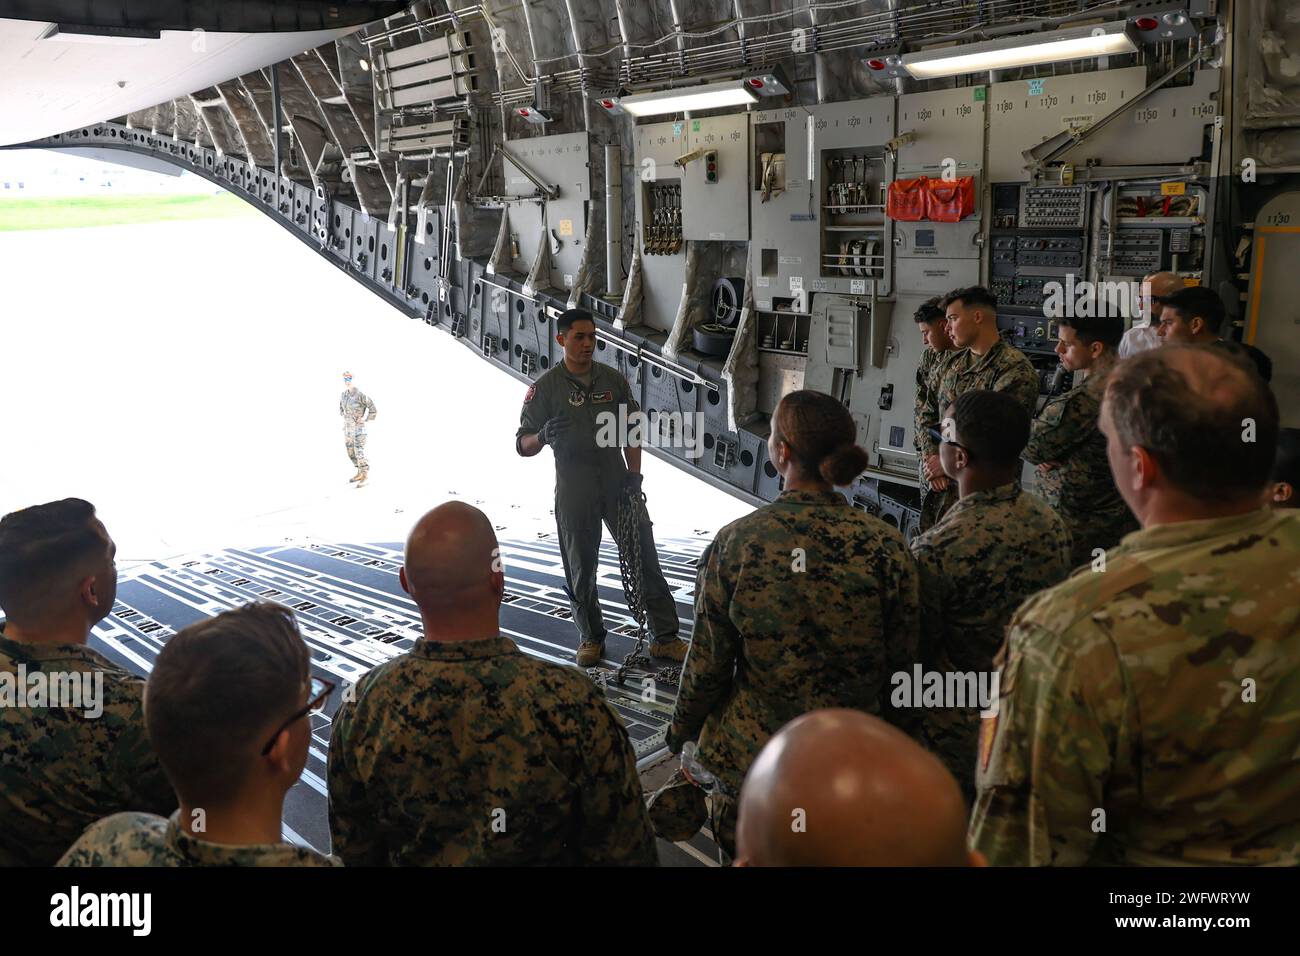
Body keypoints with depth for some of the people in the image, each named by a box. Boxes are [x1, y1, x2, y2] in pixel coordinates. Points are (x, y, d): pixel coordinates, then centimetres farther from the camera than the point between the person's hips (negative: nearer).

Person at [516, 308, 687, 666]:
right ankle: (591, 638, 23)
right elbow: (522, 445, -1)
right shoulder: (545, 387, 0)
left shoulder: (614, 380, 8)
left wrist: (634, 475, -1)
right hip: (573, 489, -2)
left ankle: (665, 637, 8)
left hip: (618, 483, 2)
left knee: (644, 557, 0)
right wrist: (543, 436, -24)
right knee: (581, 568, 5)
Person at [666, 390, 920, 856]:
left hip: (749, 758, -1)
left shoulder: (735, 543, -17)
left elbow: (708, 664, -9)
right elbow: (902, 666, -5)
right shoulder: (884, 546, -13)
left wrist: (681, 729, 9)